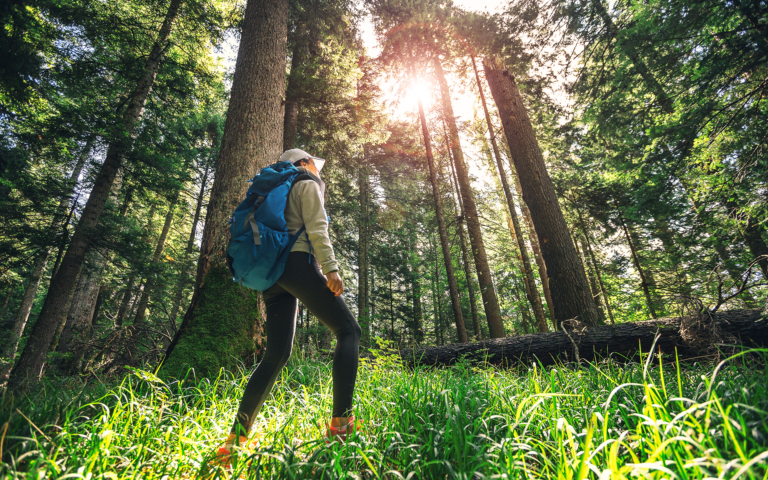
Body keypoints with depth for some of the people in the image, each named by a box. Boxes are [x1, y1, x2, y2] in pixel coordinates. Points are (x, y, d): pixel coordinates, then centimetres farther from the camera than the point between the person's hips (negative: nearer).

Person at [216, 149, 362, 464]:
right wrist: (331, 268, -16)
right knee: (349, 331, -6)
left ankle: (234, 440, 2)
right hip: (299, 263, -8)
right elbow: (316, 229, -8)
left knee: (276, 355, 5)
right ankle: (341, 423, -17)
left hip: (272, 272, 8)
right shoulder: (308, 185, 9)